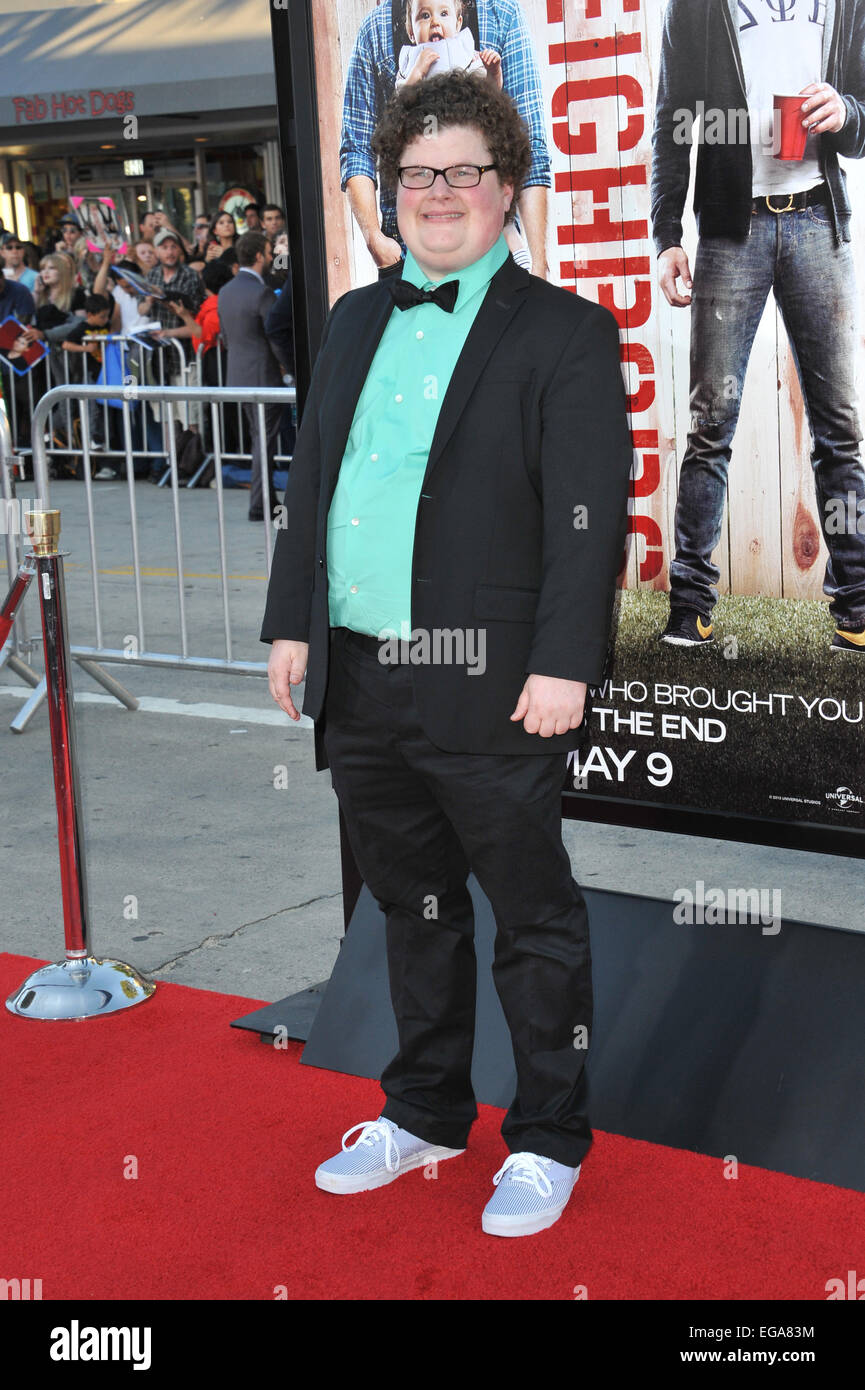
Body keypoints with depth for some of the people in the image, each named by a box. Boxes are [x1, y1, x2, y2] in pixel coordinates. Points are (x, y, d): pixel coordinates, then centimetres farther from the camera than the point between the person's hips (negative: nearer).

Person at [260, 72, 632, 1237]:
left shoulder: (564, 333, -4)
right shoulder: (354, 322, 15)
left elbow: (588, 513, -11)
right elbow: (309, 482, 17)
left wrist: (561, 664, -17)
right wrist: (292, 621, 10)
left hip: (491, 690, -6)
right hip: (360, 681, 6)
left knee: (532, 919, 7)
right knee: (412, 908, 19)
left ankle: (548, 1142, 23)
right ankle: (426, 1116, 35)